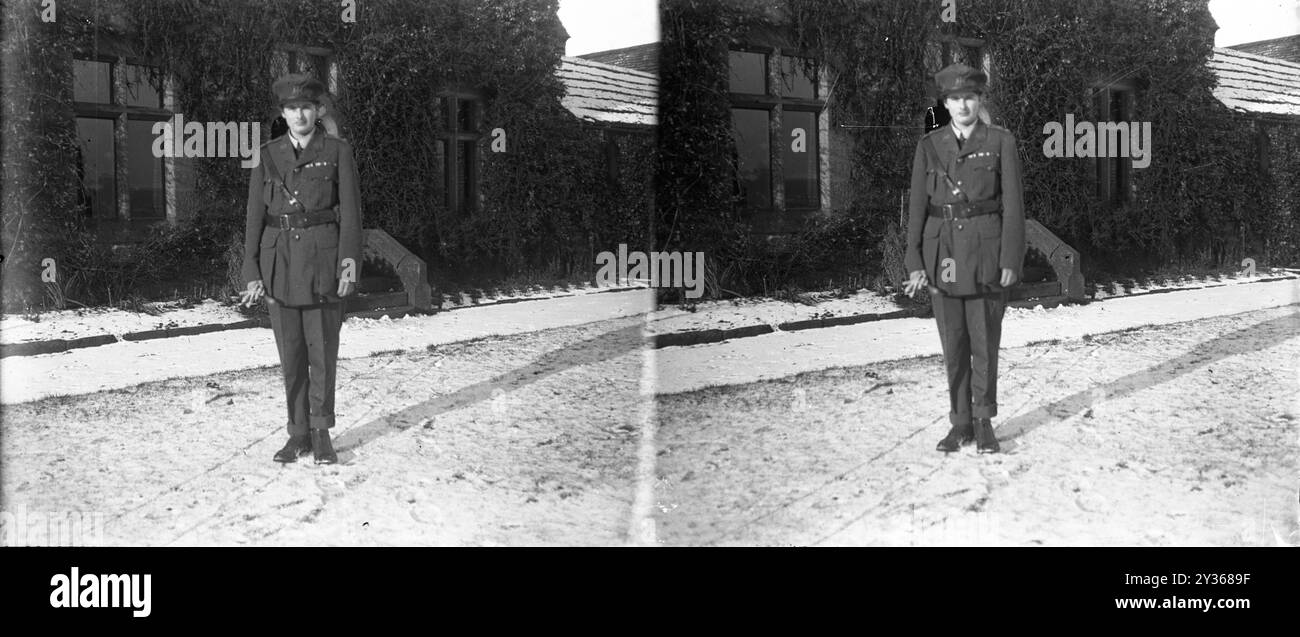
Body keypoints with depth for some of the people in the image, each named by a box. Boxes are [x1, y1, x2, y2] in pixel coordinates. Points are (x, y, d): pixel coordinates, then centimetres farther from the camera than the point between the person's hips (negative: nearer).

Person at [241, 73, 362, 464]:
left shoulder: (337, 152, 5)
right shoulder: (267, 156, 10)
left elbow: (351, 210, 0)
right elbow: (255, 216, 7)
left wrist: (350, 259, -12)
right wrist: (252, 272, 0)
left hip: (323, 259, -2)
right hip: (279, 262, 2)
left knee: (323, 351, 1)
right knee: (291, 355, 5)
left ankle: (321, 434, 11)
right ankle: (298, 433, 14)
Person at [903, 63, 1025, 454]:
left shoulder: (1001, 142, 2)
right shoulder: (929, 145, 8)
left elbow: (1013, 204, 0)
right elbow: (917, 206, 6)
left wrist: (1011, 260, -7)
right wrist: (914, 262, 0)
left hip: (986, 254, -2)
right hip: (943, 254, 2)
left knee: (985, 343, 2)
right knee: (953, 345, 5)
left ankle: (983, 423, 13)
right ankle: (960, 422, 15)